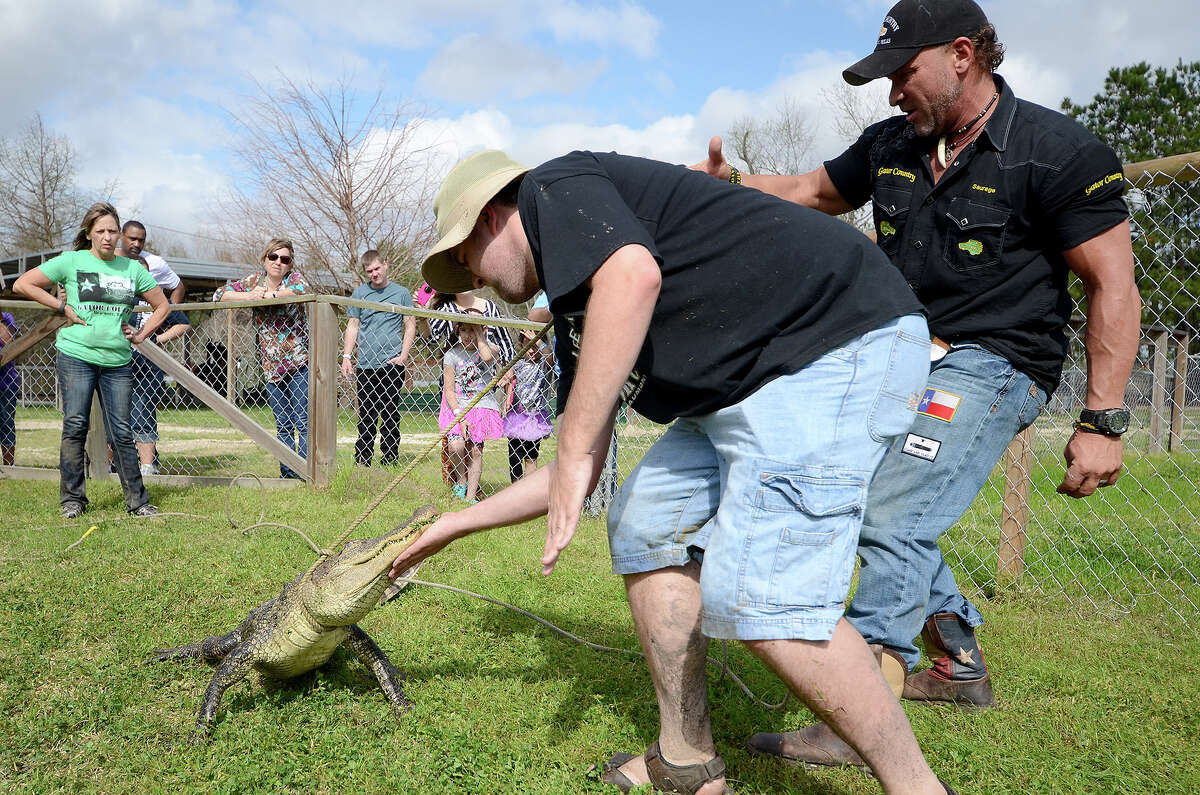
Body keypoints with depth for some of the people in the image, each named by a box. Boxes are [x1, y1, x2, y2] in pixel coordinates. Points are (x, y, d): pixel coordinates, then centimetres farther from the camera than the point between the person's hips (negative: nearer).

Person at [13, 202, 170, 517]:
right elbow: (22, 284, 3)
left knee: (121, 431, 3)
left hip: (118, 361, 2)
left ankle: (137, 500, 8)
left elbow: (162, 305, 19)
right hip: (76, 356, -2)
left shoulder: (132, 268, 10)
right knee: (75, 426, 1)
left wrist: (141, 334, 8)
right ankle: (72, 499, 12)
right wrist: (62, 307, -2)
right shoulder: (72, 261, 2)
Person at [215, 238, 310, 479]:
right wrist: (248, 296, -9)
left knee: (303, 421, -9)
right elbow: (219, 294, 6)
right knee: (283, 425, 8)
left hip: (299, 362, -4)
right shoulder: (253, 281, 9)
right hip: (272, 366, 4)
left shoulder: (294, 278, -1)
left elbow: (301, 290, -25)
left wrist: (267, 295, -18)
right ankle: (288, 474, 13)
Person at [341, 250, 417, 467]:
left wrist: (404, 355, -6)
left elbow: (410, 325, 6)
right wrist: (346, 356, 3)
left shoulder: (401, 293, 5)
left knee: (390, 416, 1)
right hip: (365, 365, 2)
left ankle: (389, 463, 9)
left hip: (392, 365, -2)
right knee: (366, 417, 6)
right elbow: (353, 326, 12)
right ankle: (361, 463, 13)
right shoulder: (359, 293, 10)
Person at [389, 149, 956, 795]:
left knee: (756, 597, -16)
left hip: (840, 338, -10)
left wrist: (572, 452, -20)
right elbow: (575, 474, 24)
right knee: (647, 525, 12)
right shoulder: (577, 317, 22)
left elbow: (635, 276, -25)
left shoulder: (555, 190, -2)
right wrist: (458, 523, 32)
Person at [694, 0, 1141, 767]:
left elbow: (1115, 287, -11)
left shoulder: (1058, 151, -12)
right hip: (903, 359, 8)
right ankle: (962, 665, 30)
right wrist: (732, 185, 3)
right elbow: (814, 191, 22)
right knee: (890, 516, 13)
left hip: (991, 365, -8)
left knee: (894, 520, -21)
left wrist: (1102, 422, -17)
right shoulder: (890, 145, 7)